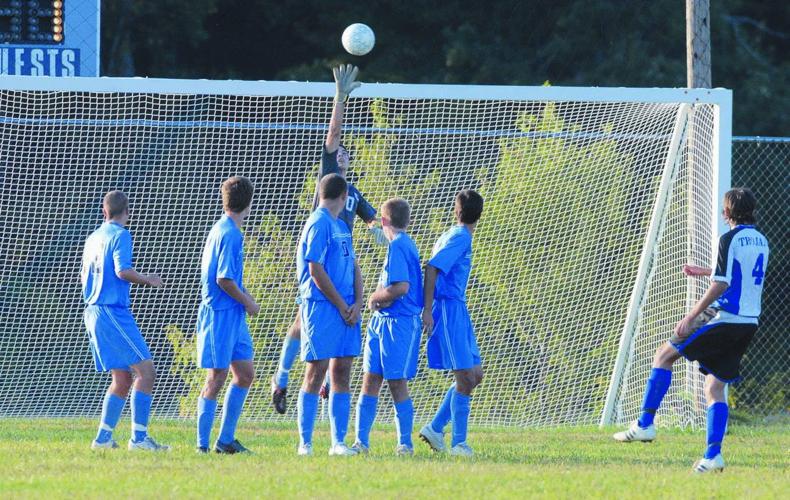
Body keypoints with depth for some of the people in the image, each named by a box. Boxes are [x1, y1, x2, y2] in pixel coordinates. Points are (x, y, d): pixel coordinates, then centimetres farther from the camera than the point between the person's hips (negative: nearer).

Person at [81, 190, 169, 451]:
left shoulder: (93, 238, 16)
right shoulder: (120, 235, -8)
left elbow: (85, 274, 24)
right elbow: (123, 271, -19)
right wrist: (148, 280, -4)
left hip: (93, 312, 9)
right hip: (113, 312, -9)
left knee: (122, 378, 13)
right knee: (146, 371, -9)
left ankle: (103, 437, 9)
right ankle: (139, 436, -16)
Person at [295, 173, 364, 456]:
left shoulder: (341, 227, 17)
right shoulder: (319, 224, -10)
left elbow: (353, 266, 16)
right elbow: (316, 272, -14)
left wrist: (357, 303, 0)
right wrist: (342, 306, -11)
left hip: (346, 311, 8)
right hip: (321, 308, -8)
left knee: (342, 374, 6)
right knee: (316, 374, -5)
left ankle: (338, 442, 9)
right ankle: (305, 443, -1)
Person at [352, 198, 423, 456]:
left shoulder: (398, 246, -14)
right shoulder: (405, 244, 15)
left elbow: (401, 287, -23)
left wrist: (376, 297, -7)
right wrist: (380, 296, 5)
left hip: (398, 322, -9)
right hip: (383, 321, 9)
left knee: (397, 382, -3)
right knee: (370, 379, 7)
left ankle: (405, 444, 5)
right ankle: (361, 442, 8)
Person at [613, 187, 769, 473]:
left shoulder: (730, 239, -11)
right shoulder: (761, 241, 15)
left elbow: (721, 286, -18)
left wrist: (691, 317, -15)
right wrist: (703, 272, 43)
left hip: (723, 317, -8)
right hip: (749, 322, 8)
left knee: (664, 355, 4)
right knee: (715, 388, 9)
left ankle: (645, 424, -1)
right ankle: (713, 455, -2)